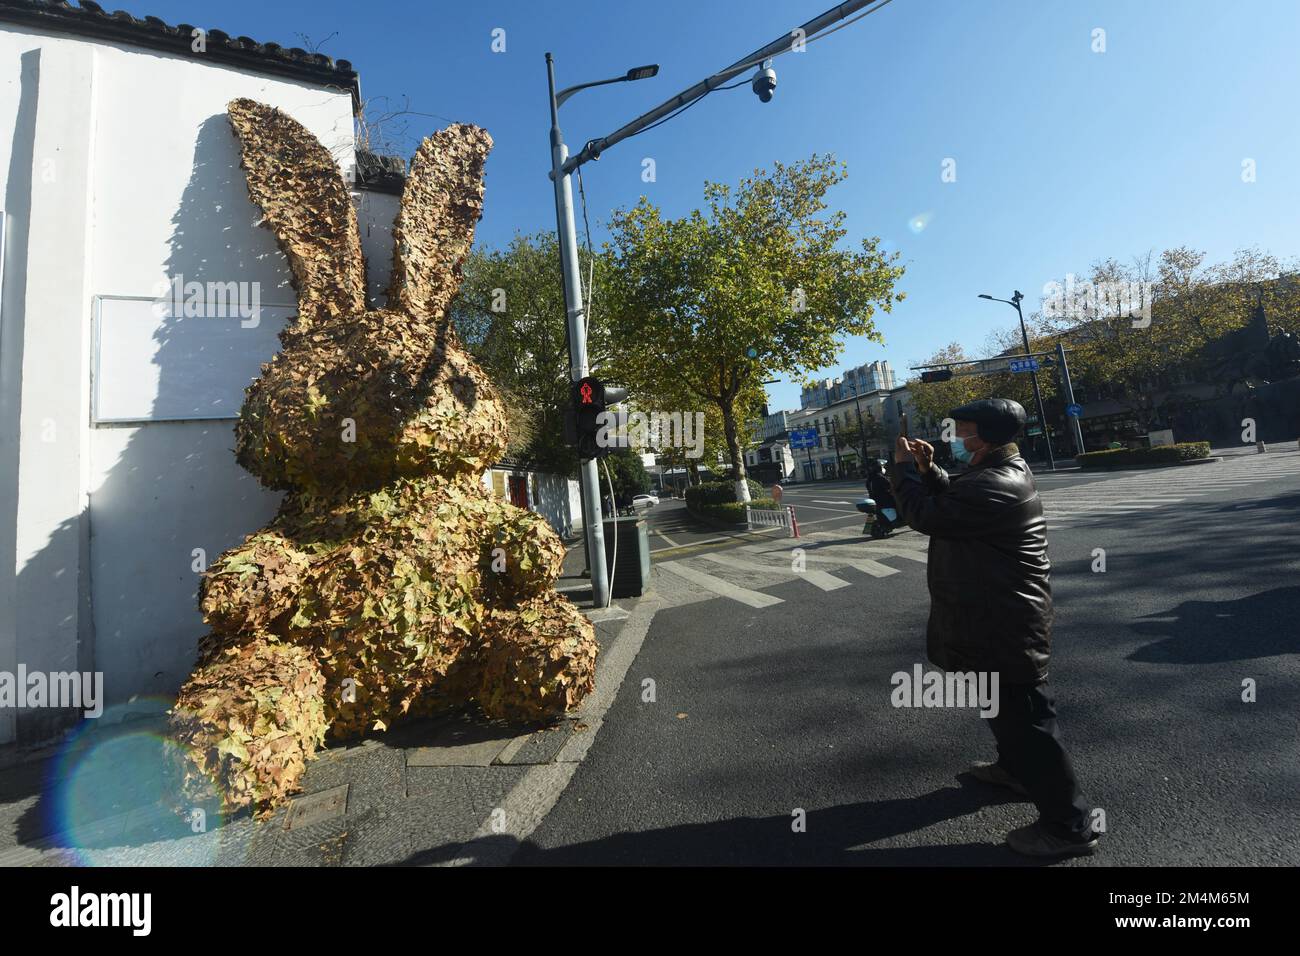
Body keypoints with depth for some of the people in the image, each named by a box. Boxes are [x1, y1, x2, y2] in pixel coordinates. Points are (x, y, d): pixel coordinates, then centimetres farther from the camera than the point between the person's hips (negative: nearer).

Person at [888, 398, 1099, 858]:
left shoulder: (995, 488, -28)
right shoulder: (1002, 472, 7)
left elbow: (927, 514, -24)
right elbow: (954, 498, 18)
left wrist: (903, 467, -11)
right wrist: (927, 468, 1)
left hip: (1005, 625, -11)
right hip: (1002, 615, 11)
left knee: (1023, 718, 2)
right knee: (1008, 708, 28)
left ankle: (1069, 825, 18)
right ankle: (1014, 767, 49)